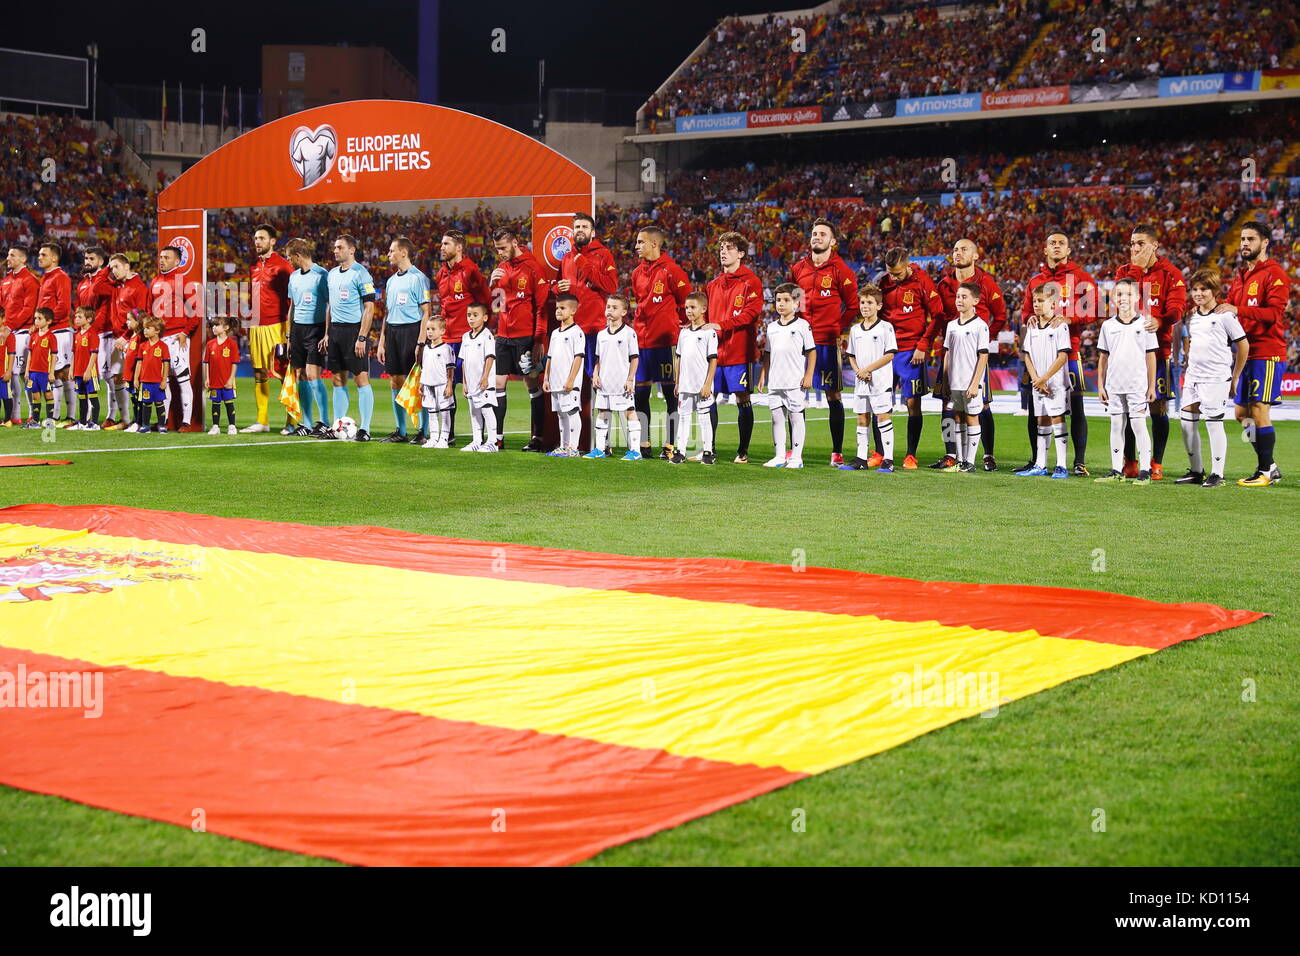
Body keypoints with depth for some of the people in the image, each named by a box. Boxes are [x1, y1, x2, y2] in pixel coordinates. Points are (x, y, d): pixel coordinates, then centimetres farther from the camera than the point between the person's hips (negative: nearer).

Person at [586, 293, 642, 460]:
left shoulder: (629, 333, -5)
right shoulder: (601, 335, 12)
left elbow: (634, 358, -5)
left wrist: (630, 379, -10)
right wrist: (595, 374, 5)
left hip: (622, 383, -6)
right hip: (604, 383, 6)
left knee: (630, 412, -3)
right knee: (601, 412, 9)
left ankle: (635, 450, -1)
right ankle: (599, 449, 16)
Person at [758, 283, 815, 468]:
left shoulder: (802, 325, -3)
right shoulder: (772, 327, 13)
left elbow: (812, 352, -3)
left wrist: (808, 376, -9)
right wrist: (763, 375, 13)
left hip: (795, 382, -5)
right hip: (775, 382, 5)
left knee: (796, 417, 0)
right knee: (777, 417, 7)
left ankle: (796, 457, 4)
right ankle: (780, 456, 13)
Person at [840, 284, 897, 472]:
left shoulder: (885, 328, -5)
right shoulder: (855, 329, 12)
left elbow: (890, 354, -11)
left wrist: (867, 369, -14)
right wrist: (858, 371, -3)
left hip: (880, 381, -6)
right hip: (860, 382, 6)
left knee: (883, 417, -6)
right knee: (862, 419, 9)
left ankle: (888, 460, -5)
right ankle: (861, 459, 15)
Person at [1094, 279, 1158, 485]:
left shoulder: (1144, 324, -1)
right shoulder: (1108, 326, 7)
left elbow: (1151, 356, 1)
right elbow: (1103, 357, 11)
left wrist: (1152, 386, -1)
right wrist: (1100, 385, 8)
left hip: (1137, 386, -3)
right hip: (1114, 385, 3)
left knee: (1138, 425, -4)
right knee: (1116, 425, 7)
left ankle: (1145, 470, 1)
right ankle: (1116, 471, 12)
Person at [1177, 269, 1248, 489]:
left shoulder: (1224, 316, -6)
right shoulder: (1191, 316, 11)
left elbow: (1243, 345, -2)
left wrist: (1235, 377, 0)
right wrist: (1188, 361, 14)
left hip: (1217, 377, -6)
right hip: (1193, 377, 6)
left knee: (1213, 422, -7)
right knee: (1187, 421, 5)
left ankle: (1217, 474, 0)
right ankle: (1195, 471, 16)